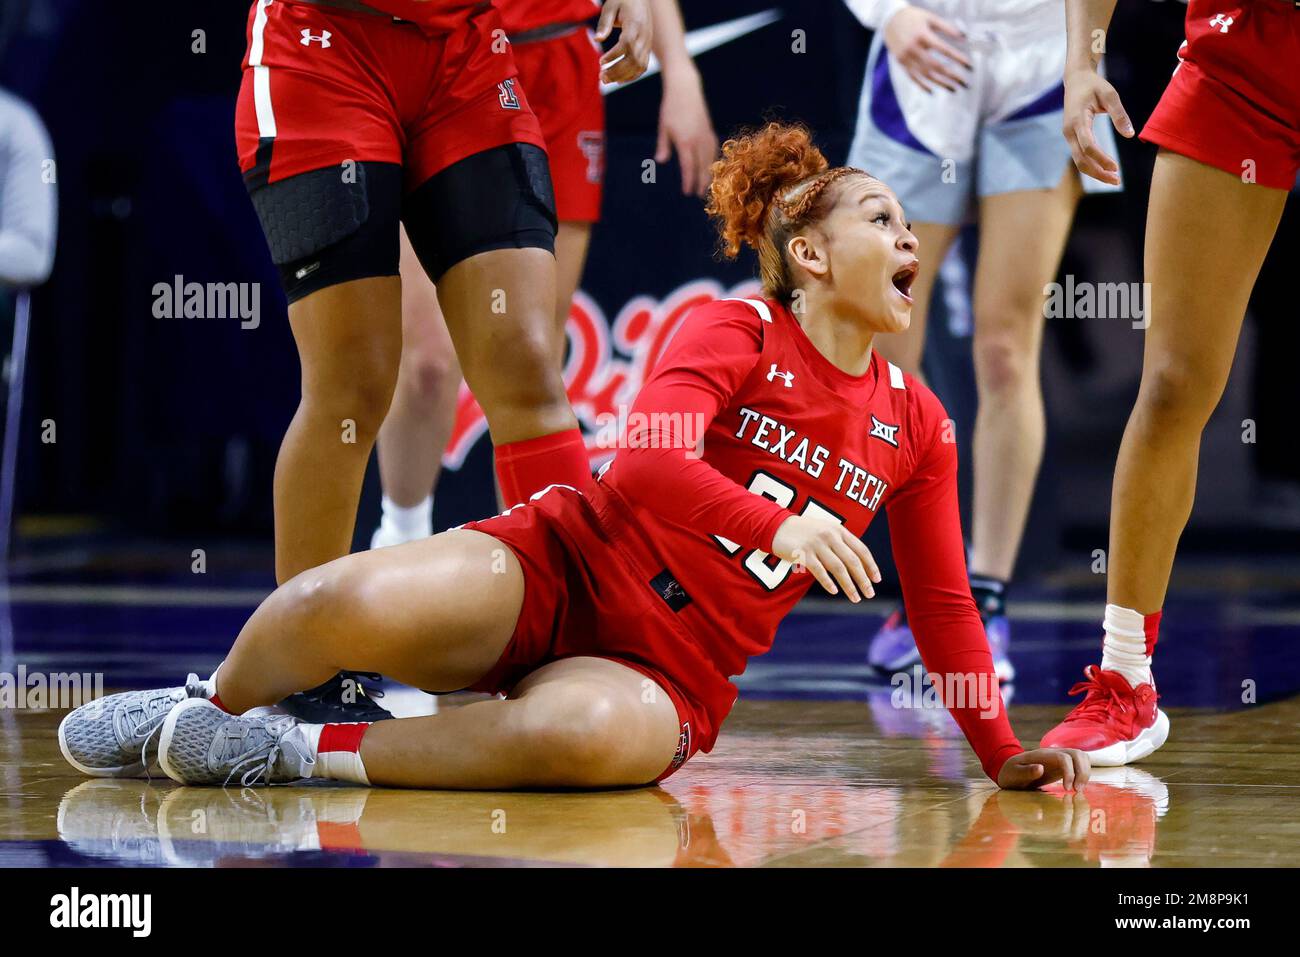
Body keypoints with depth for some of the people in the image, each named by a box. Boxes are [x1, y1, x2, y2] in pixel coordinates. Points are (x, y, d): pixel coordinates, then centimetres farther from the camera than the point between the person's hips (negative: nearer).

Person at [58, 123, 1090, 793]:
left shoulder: (917, 425, 12)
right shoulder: (735, 332, 0)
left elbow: (944, 603, 21)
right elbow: (648, 462, -19)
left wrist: (1002, 753, 16)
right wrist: (779, 526, -35)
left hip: (672, 672, 2)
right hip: (562, 570, -1)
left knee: (591, 735, -40)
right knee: (349, 607, -33)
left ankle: (299, 754, -26)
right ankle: (217, 703, 2)